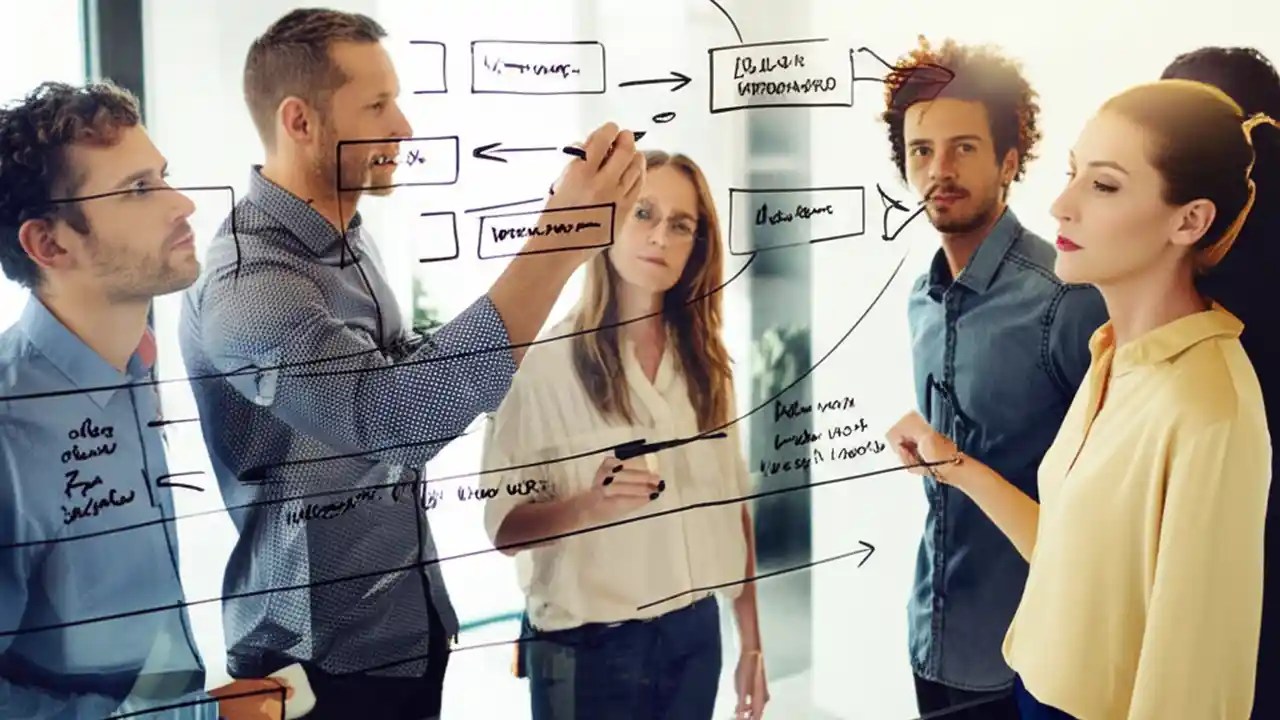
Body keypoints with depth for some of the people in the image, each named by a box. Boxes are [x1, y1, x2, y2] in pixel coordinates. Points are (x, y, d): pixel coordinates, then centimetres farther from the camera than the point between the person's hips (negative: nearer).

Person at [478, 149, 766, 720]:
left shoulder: (706, 364, 3)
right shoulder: (544, 358, -11)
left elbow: (732, 507, 7)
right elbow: (503, 525, -11)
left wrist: (752, 644, 7)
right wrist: (590, 506, -29)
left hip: (695, 636, 5)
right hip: (588, 649, -4)